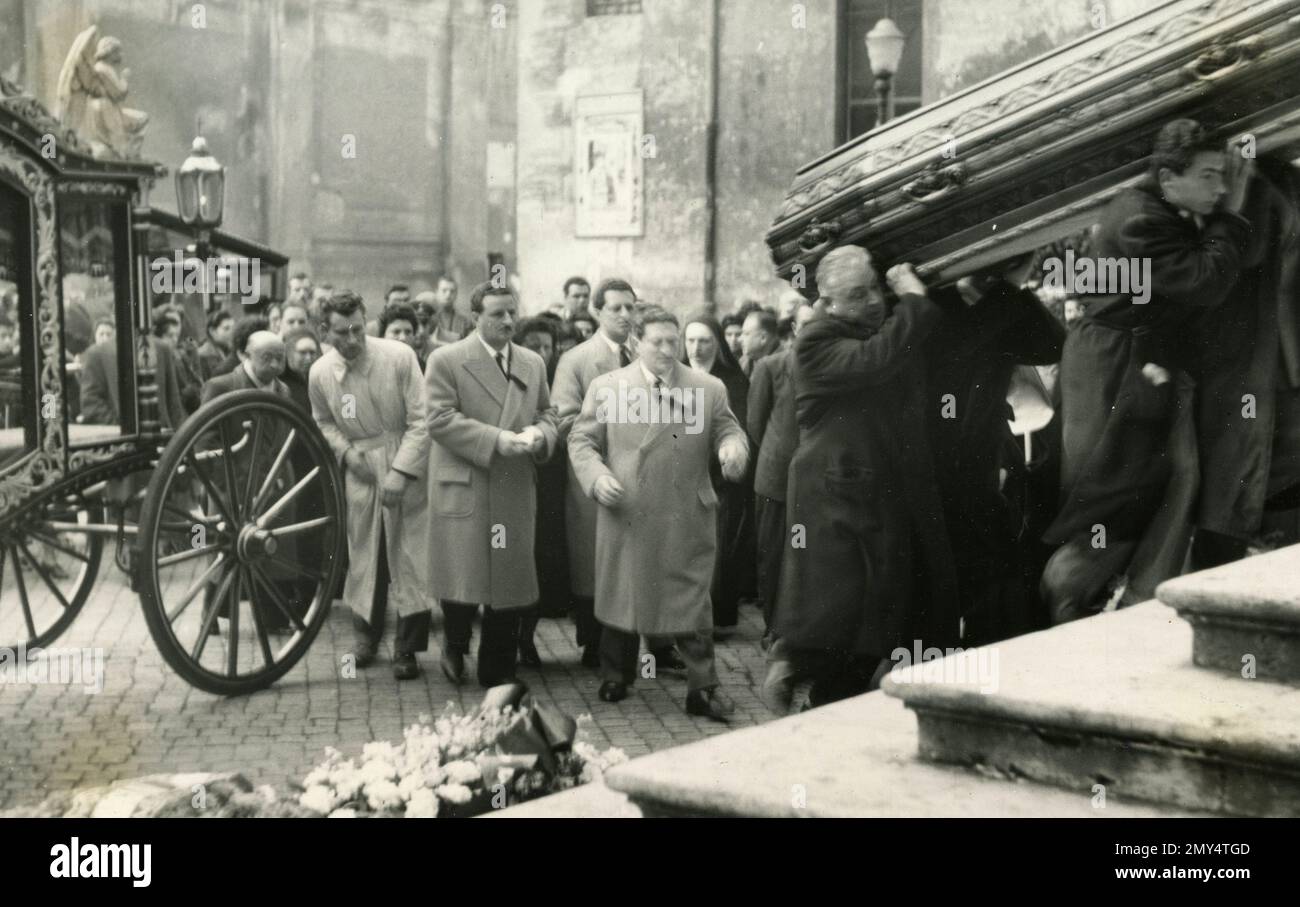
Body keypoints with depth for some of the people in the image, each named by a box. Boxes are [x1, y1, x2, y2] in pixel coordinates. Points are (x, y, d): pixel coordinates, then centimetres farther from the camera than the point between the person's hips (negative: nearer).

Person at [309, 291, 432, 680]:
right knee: (363, 554, 9)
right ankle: (366, 634, 28)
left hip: (405, 468, -2)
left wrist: (400, 472, -18)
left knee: (409, 557, -3)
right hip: (360, 472, 3)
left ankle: (407, 649, 6)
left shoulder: (399, 356, -15)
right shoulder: (320, 374, -5)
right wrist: (346, 450, -5)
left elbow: (420, 420, -12)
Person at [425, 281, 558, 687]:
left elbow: (547, 414, 18)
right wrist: (495, 440, -19)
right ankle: (455, 646, 24)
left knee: (510, 579, 5)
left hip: (516, 492, 5)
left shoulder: (533, 363, 14)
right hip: (462, 489, -4)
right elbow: (441, 419, -11)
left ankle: (498, 669, 18)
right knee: (463, 577, -5)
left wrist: (539, 434, -6)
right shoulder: (446, 360, -3)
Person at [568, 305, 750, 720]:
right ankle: (615, 678, 29)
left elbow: (728, 431, 8)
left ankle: (702, 688, 7)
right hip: (626, 518, 0)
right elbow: (582, 440, 5)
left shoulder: (709, 389, 6)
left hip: (687, 520, 0)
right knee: (620, 596, 12)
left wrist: (733, 447, -16)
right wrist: (596, 476, -13)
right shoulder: (606, 387, 3)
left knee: (692, 604, 1)